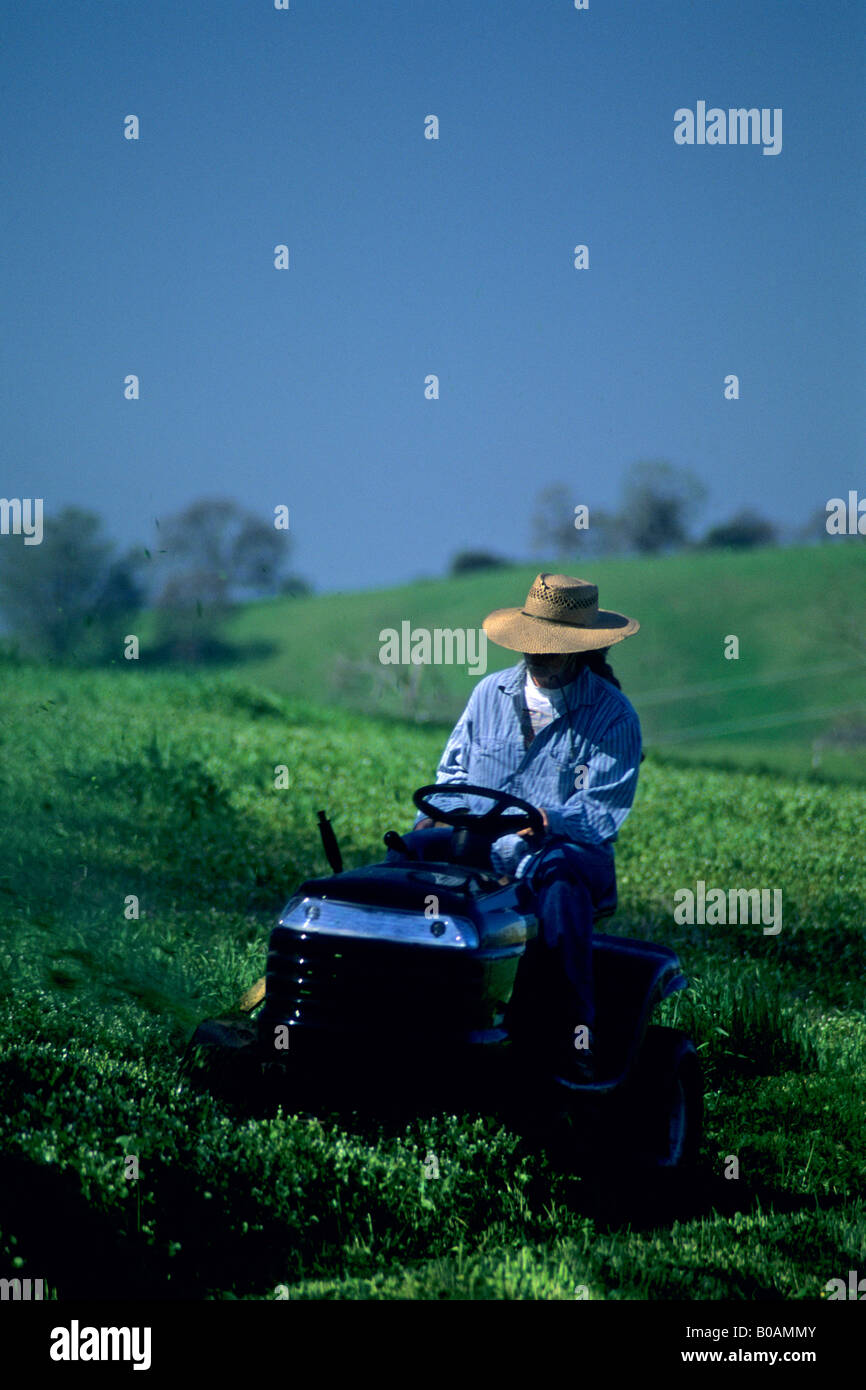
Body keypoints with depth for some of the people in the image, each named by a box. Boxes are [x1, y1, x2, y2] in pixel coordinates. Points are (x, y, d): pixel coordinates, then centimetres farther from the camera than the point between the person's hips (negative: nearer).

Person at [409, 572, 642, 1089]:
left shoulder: (612, 714, 0)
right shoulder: (491, 693, 13)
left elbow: (604, 813, -8)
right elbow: (454, 769, 20)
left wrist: (548, 821, -26)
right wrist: (437, 815, -2)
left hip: (569, 849, -4)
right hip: (479, 844, 4)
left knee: (559, 878, -40)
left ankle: (575, 1040, -39)